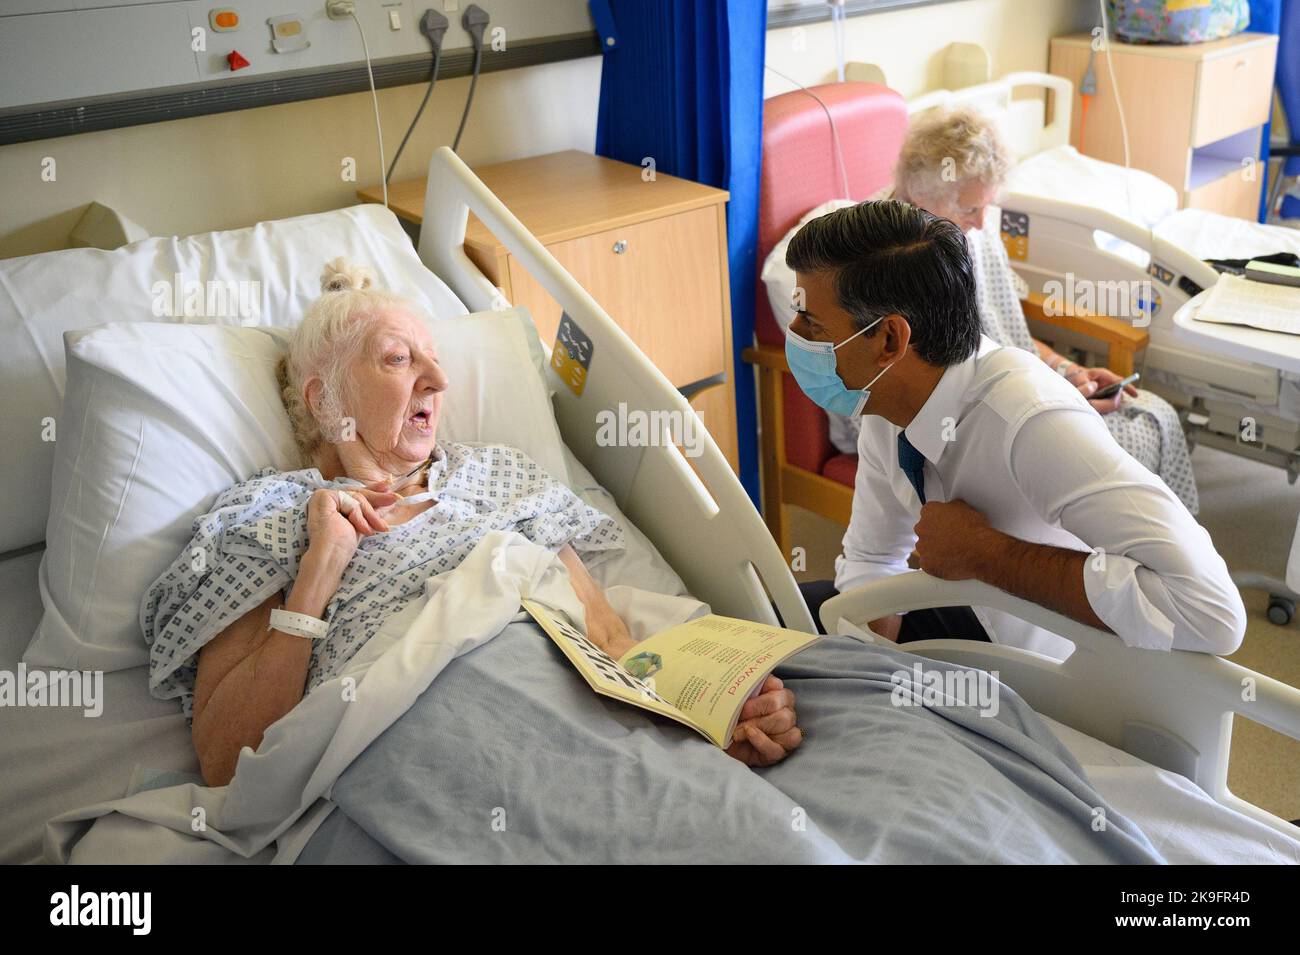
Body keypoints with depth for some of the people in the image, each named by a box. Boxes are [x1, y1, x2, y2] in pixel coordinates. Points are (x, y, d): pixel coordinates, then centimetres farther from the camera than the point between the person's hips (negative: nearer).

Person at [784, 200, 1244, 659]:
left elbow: (1211, 613, -41)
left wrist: (983, 552, -33)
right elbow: (869, 561, 3)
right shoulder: (886, 396, -11)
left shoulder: (1034, 424, -34)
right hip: (983, 615, 7)